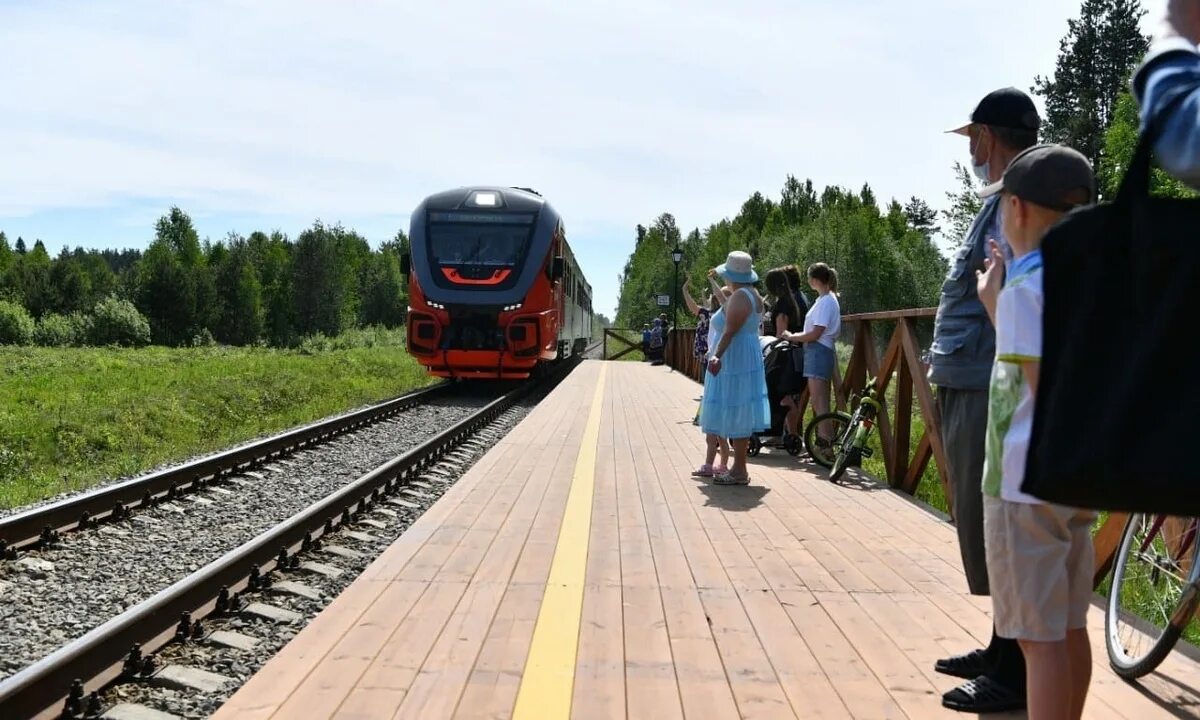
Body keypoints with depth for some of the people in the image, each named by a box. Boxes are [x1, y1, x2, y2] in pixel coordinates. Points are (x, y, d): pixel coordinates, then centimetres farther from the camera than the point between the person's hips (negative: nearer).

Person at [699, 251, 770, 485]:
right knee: (740, 414, 13)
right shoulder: (752, 295, 15)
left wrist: (717, 355, -33)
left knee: (735, 414, -6)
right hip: (748, 358, 11)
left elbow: (730, 331, -27)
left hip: (734, 360, -11)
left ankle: (739, 471, -2)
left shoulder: (739, 296, -17)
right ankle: (739, 468, 19)